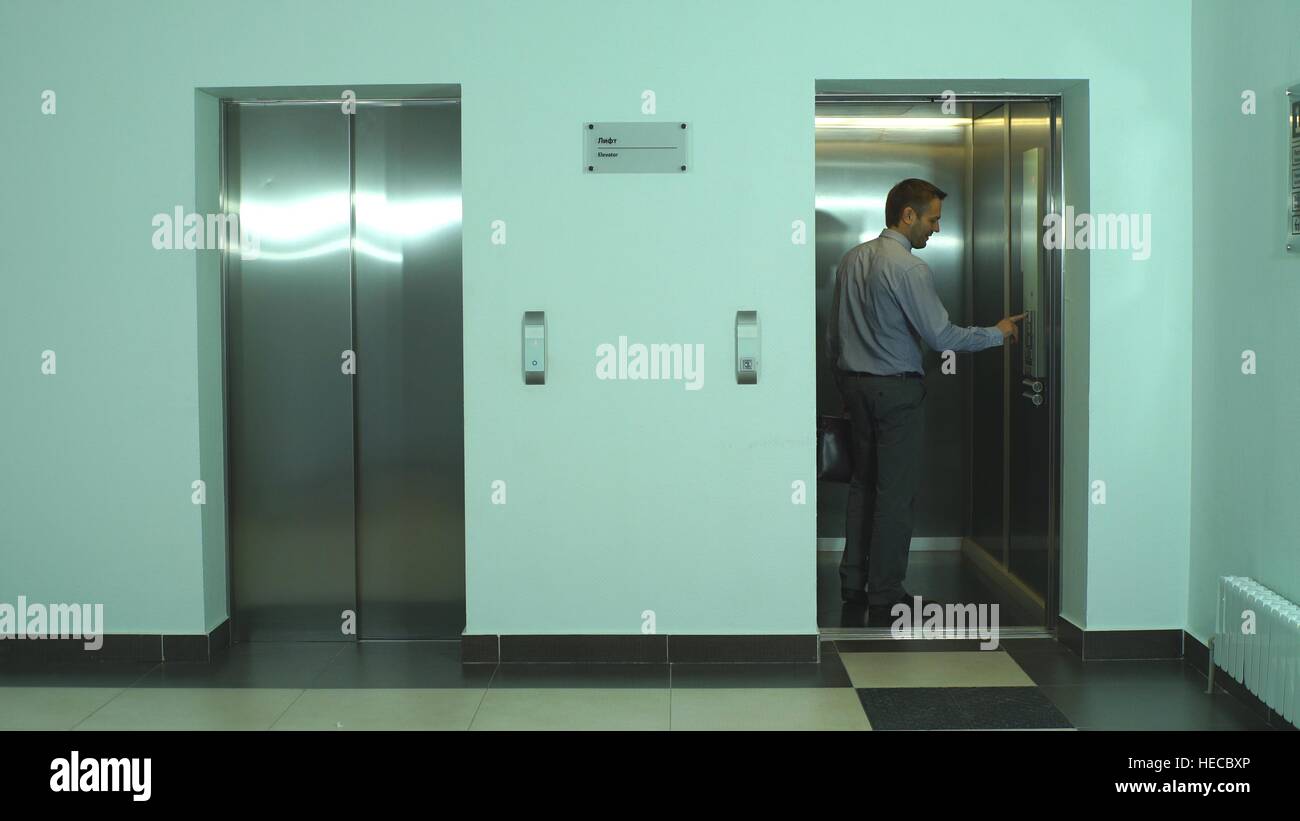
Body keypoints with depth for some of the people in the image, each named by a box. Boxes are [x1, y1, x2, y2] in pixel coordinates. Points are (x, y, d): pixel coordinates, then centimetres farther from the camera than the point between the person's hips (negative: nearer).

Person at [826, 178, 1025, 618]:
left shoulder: (852, 259, 8)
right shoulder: (909, 268, -17)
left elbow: (833, 331, 14)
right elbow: (941, 336, -17)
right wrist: (997, 333, -5)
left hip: (854, 383, 8)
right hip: (896, 389, -8)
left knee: (863, 481, 16)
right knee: (896, 490, -1)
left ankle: (853, 581, 19)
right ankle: (885, 594, 2)